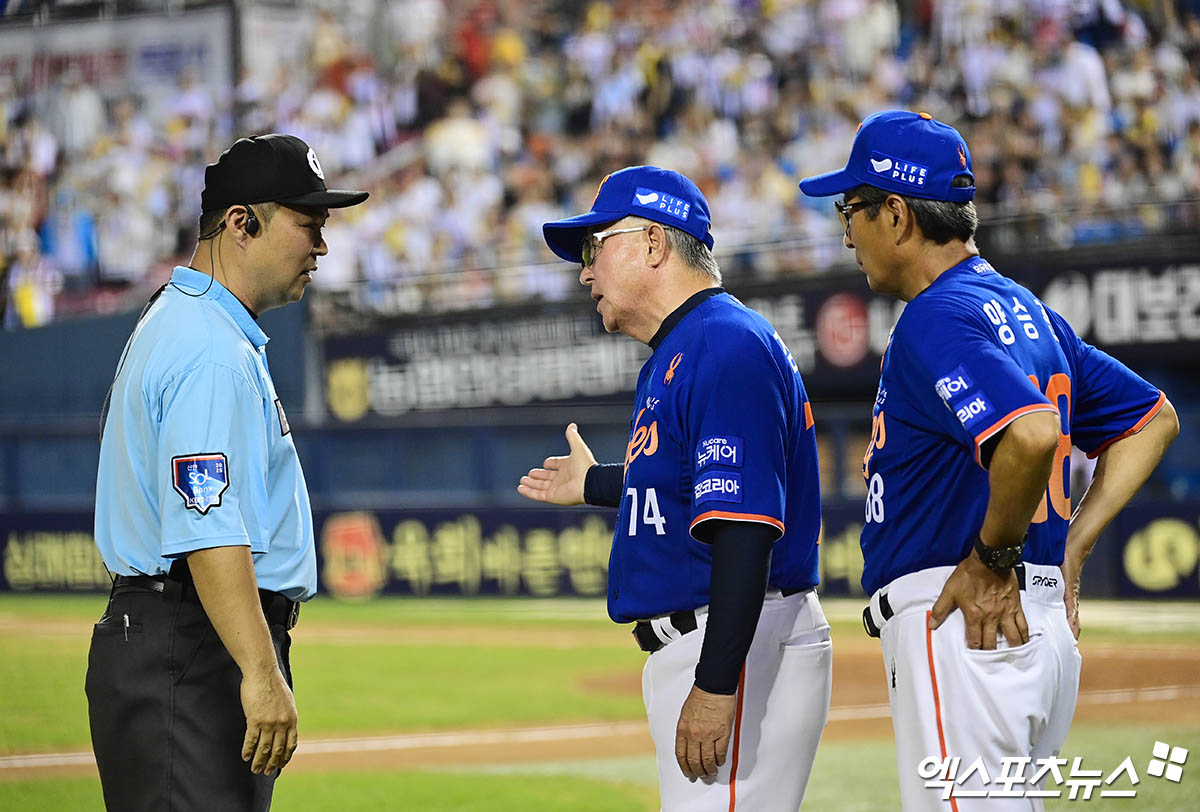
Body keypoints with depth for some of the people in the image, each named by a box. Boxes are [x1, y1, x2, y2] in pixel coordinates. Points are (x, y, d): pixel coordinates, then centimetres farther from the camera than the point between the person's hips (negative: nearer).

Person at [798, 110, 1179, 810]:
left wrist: (994, 556, -17)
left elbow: (1032, 433, -31)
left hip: (965, 627, -10)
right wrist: (1070, 548, 17)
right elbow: (1154, 419, 25)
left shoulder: (939, 318, -13)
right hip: (1041, 626, 10)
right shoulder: (1028, 311, 18)